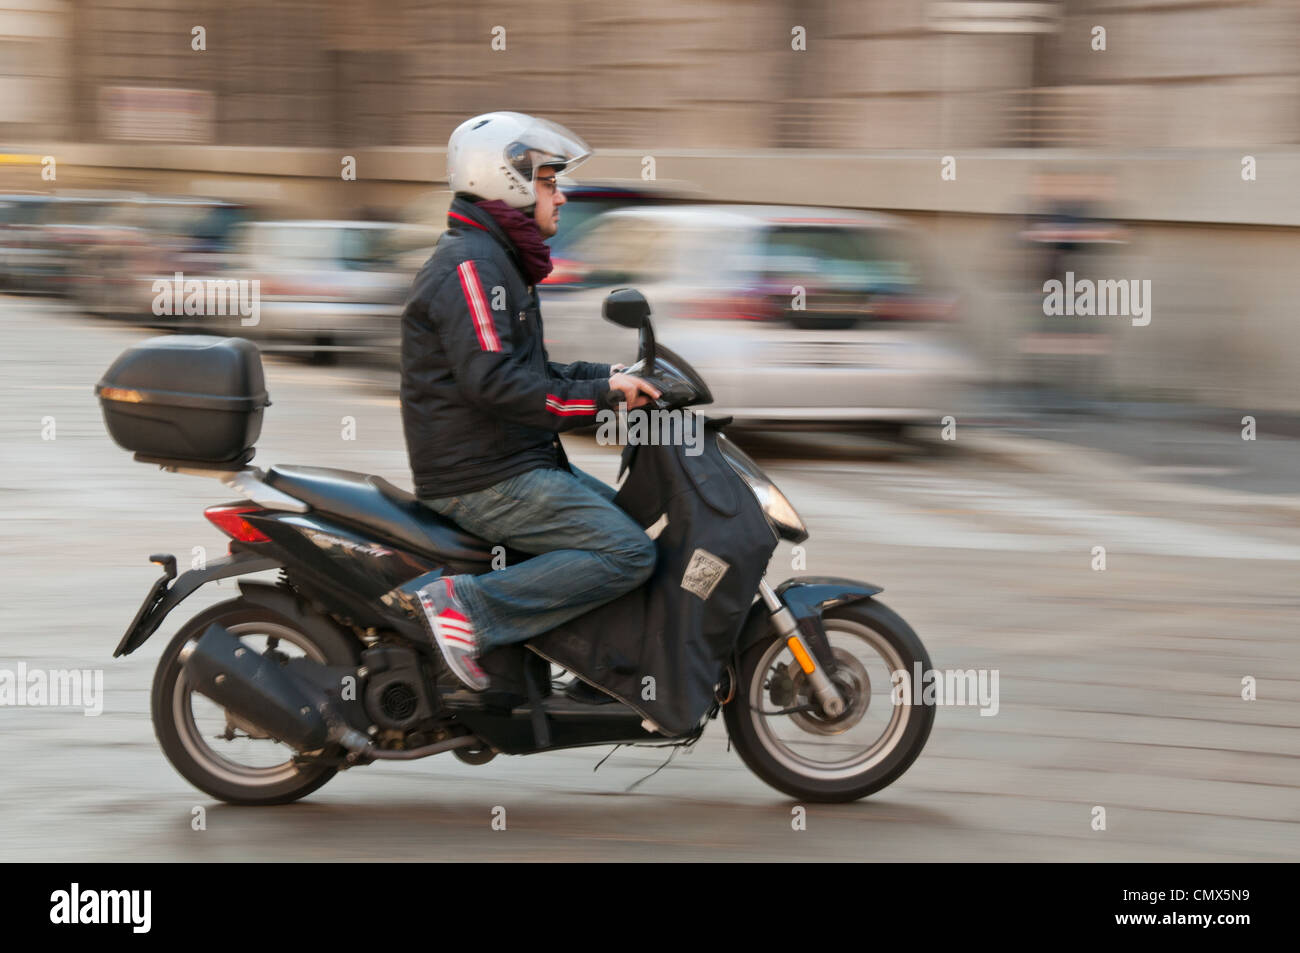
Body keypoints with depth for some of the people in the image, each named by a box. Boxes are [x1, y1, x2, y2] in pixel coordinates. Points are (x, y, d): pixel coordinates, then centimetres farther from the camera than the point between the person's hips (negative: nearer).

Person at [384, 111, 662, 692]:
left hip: (513, 465, 11)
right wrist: (600, 394, -20)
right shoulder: (470, 264, -14)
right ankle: (466, 606, -23)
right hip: (485, 482, -11)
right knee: (628, 554, -19)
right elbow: (492, 381, -25)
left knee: (630, 513, 20)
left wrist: (609, 376, 10)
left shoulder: (495, 260, 20)